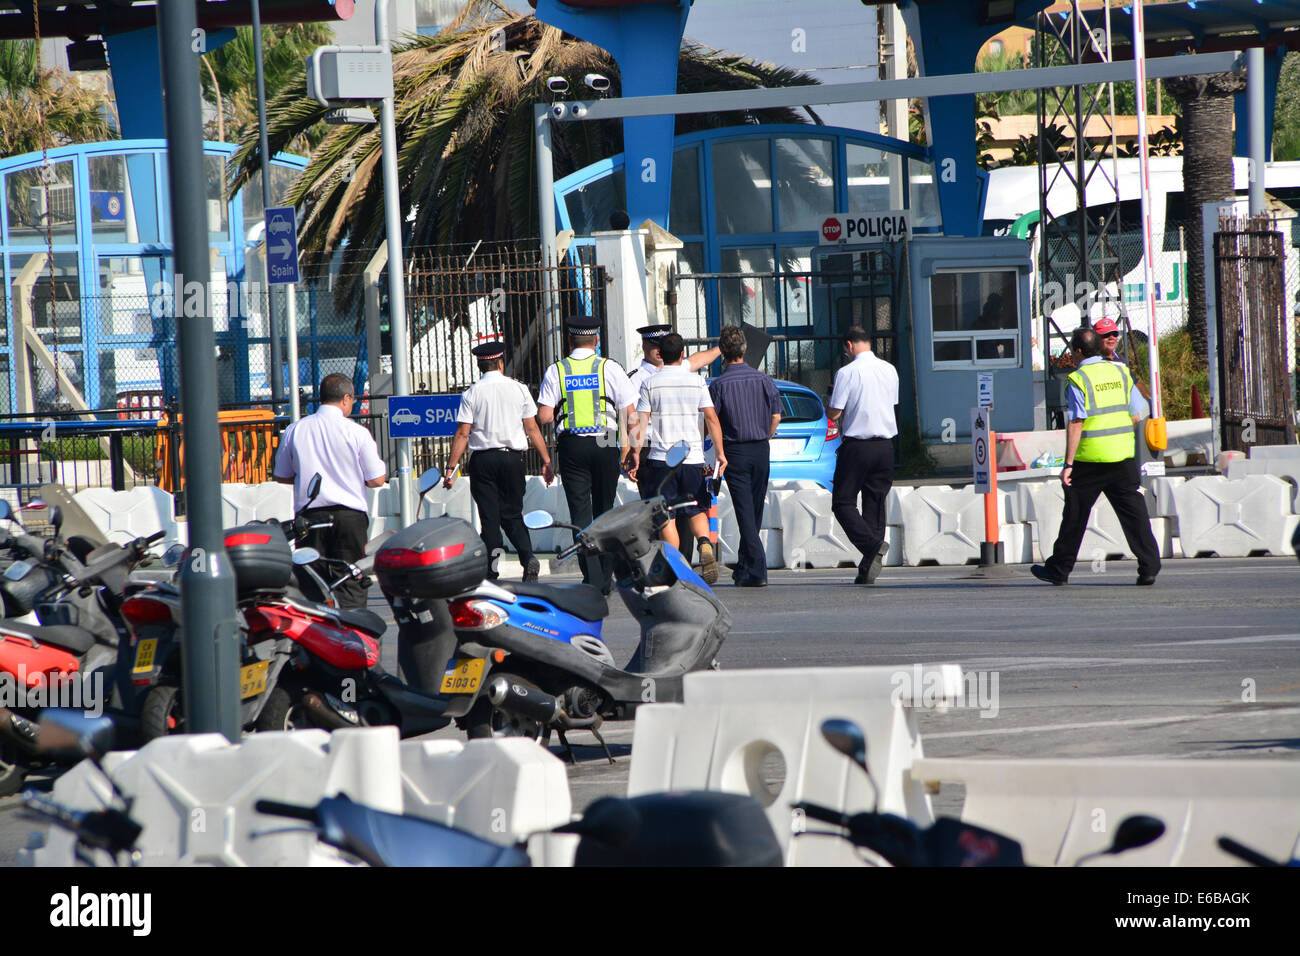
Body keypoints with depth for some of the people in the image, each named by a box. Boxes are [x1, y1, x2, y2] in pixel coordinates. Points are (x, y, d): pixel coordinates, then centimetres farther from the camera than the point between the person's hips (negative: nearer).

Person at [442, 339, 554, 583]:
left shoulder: (472, 394, -3)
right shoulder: (519, 389, 2)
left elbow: (462, 434, -7)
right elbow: (532, 429, 2)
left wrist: (452, 467, -4)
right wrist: (546, 461, 7)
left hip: (483, 460, -1)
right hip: (512, 458, 1)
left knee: (489, 518, 2)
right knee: (513, 515, 12)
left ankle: (491, 574, -1)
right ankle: (528, 557, -11)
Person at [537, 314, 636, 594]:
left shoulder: (556, 371, 1)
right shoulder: (609, 368, -1)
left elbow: (544, 416, -3)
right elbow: (629, 410, -6)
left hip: (571, 445, 0)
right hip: (606, 445, 0)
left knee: (580, 512, 1)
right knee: (604, 510, 12)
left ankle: (592, 577, -11)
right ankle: (606, 578, 15)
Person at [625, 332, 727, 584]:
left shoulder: (650, 384, -1)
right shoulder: (696, 382, 3)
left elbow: (641, 423, -6)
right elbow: (711, 418, -1)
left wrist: (634, 455, -3)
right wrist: (720, 452, 2)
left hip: (661, 457, -2)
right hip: (693, 457, 2)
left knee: (666, 516, 2)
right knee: (697, 510, 14)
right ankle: (705, 544, -14)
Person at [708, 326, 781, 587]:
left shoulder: (718, 384, -9)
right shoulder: (763, 379, 1)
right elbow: (776, 416, 3)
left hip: (734, 451, -4)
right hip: (761, 451, 4)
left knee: (745, 512, -5)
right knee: (755, 512, 13)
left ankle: (757, 571, -14)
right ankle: (743, 568, 23)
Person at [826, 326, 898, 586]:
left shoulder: (847, 373, -10)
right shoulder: (890, 371, 7)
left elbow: (834, 413, -10)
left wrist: (828, 408, 13)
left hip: (856, 446, -5)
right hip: (885, 444, 5)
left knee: (843, 503, 2)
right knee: (875, 503, 9)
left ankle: (873, 545, -21)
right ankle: (868, 570, 6)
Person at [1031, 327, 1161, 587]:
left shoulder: (1078, 380, -10)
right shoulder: (1121, 373, 8)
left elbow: (1075, 423, -15)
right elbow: (1136, 415, 11)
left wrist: (1068, 464, -13)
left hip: (1090, 458, -4)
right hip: (1123, 456, 4)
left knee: (1075, 515, 7)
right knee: (1133, 511, 4)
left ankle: (1059, 570, 16)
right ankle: (1149, 567, -5)